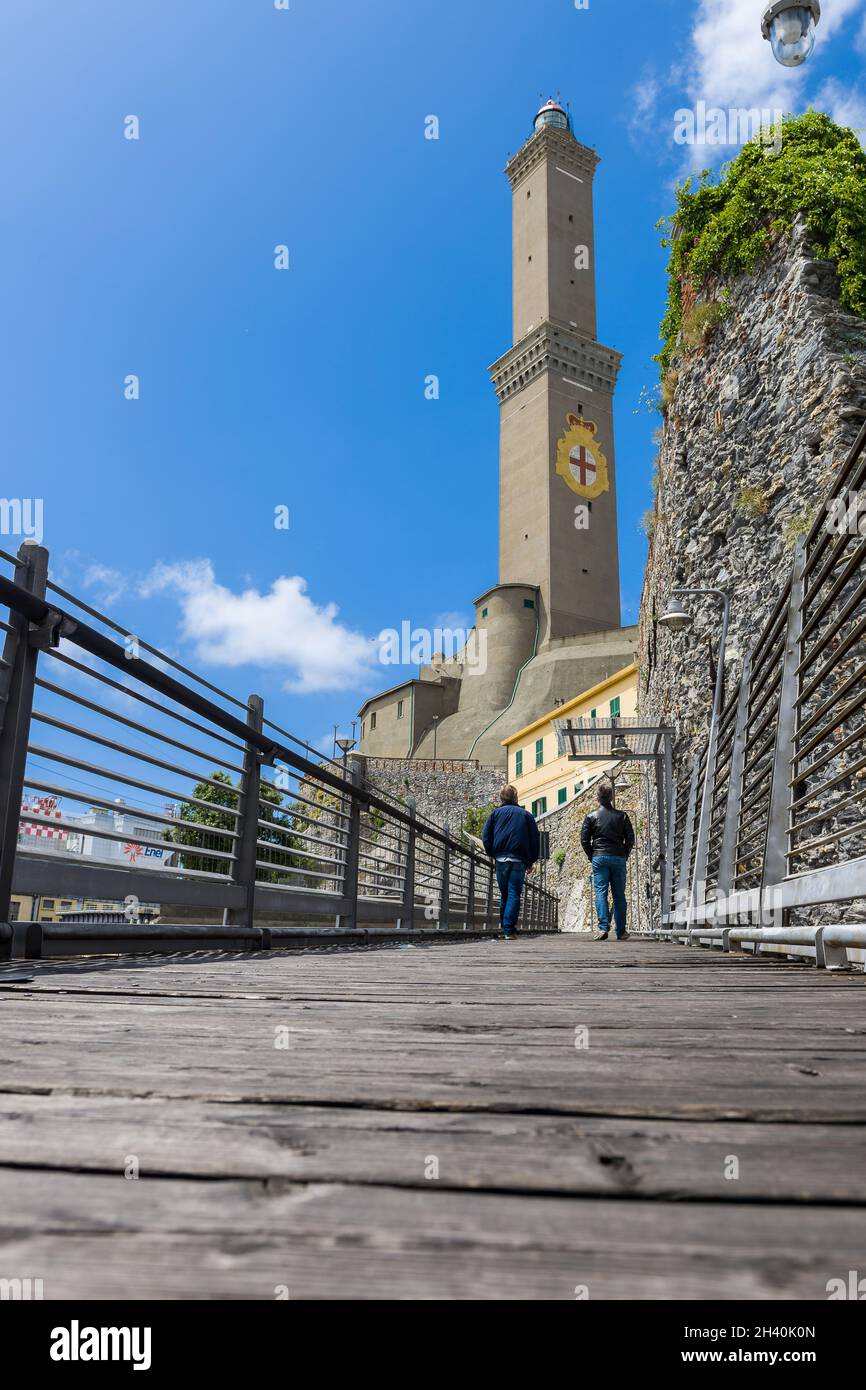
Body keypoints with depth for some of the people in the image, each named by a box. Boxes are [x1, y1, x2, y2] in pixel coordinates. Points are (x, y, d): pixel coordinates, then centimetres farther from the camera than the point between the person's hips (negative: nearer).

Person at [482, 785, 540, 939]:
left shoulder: (496, 813, 12)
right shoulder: (526, 815, 12)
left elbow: (486, 836, 3)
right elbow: (534, 839, 8)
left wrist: (492, 854, 12)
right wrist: (532, 860, 12)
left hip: (501, 859, 1)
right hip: (519, 860, -1)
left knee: (504, 894, 14)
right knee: (514, 894, -2)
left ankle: (505, 928, 17)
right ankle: (509, 930, -12)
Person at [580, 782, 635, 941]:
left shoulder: (592, 816, 2)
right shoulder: (621, 816, 5)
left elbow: (584, 839, -2)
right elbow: (630, 838, 2)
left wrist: (591, 856, 9)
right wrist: (624, 855, 12)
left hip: (599, 858, -1)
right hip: (619, 859, 2)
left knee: (601, 893, -3)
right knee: (619, 895, 7)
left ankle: (603, 928, -15)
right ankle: (621, 931, 11)